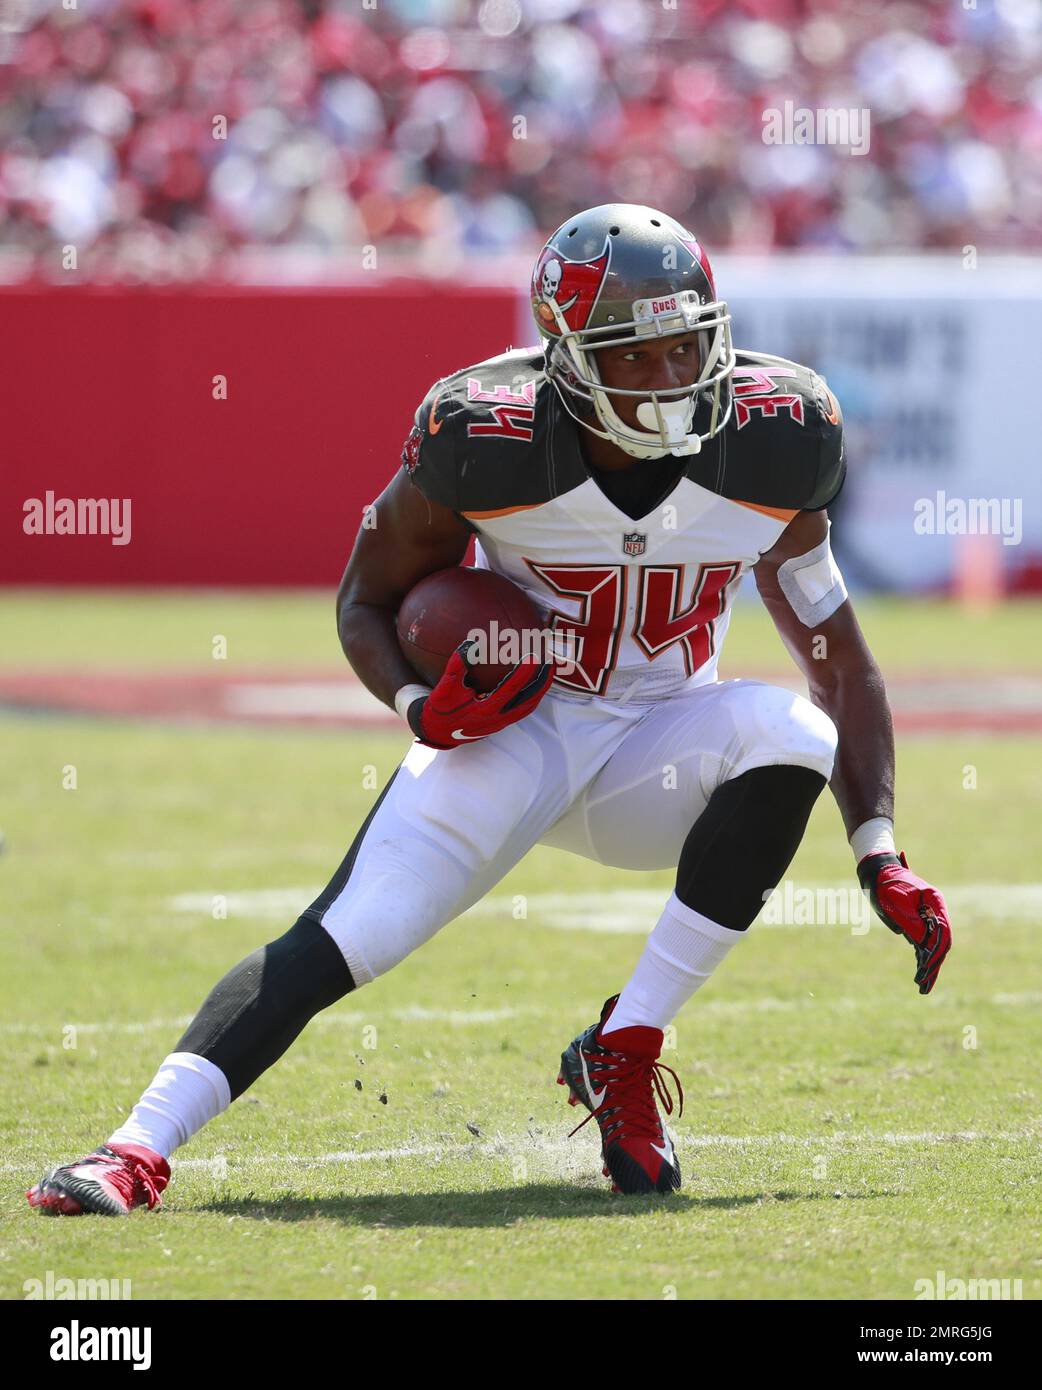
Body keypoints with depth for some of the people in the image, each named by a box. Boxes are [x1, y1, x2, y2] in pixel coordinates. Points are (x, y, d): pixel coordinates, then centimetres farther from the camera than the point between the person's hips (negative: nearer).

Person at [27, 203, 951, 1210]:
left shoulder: (764, 448, -13)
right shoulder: (489, 443, -20)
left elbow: (841, 662, -2)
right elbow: (369, 600, -2)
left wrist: (879, 854, -10)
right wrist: (421, 706, -24)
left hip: (656, 753, 2)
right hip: (513, 731, -2)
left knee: (790, 735, -30)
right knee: (344, 937, -24)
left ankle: (625, 1055, -21)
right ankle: (137, 1150, -26)